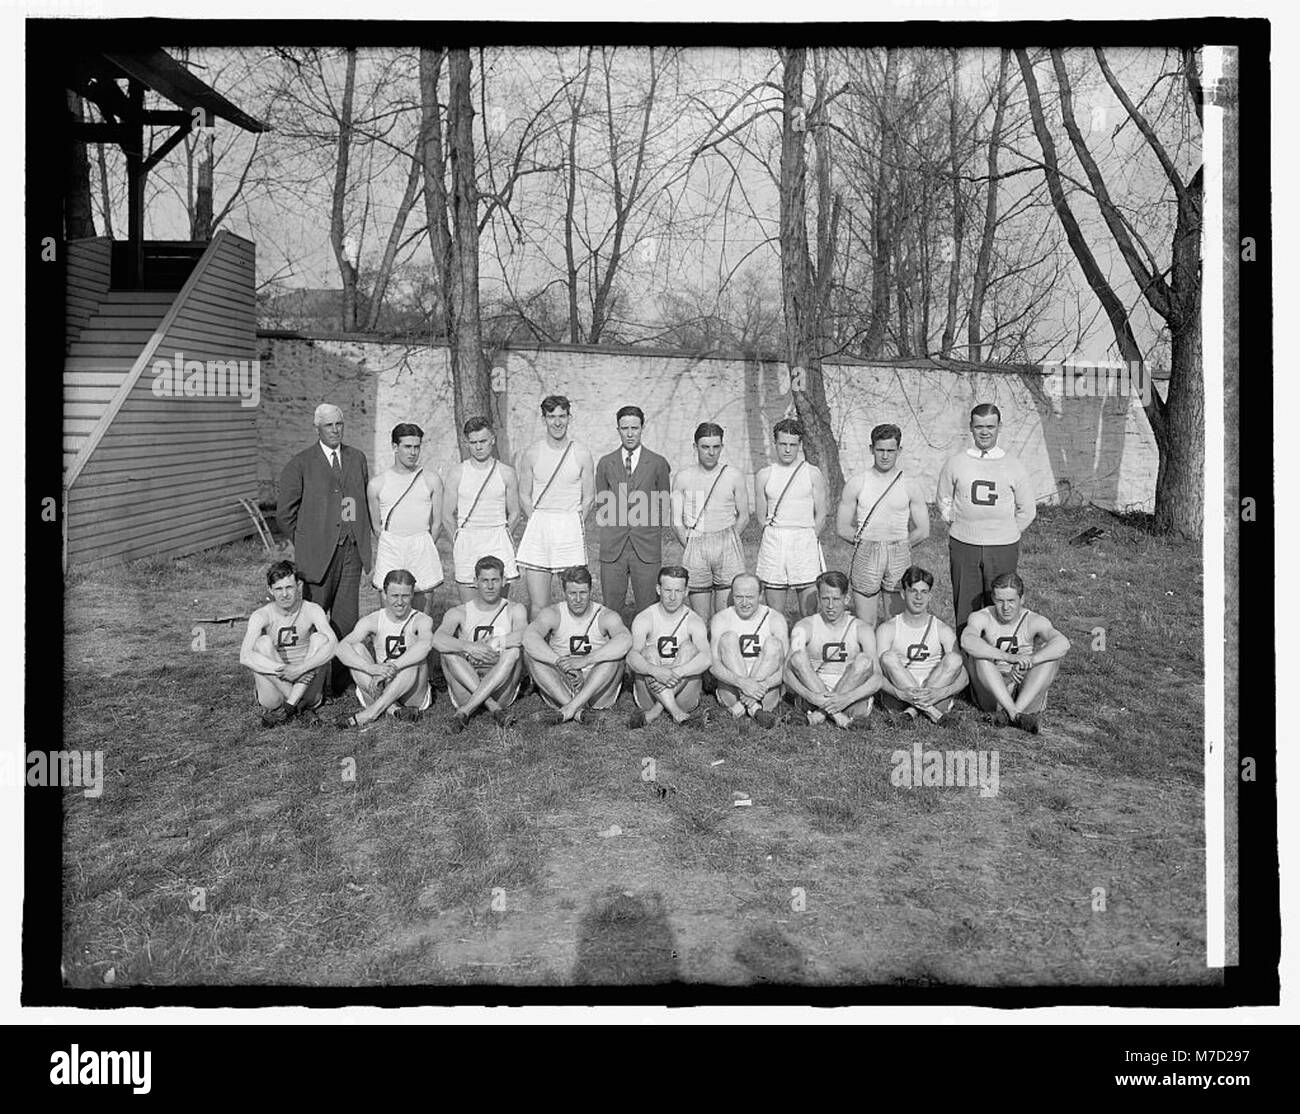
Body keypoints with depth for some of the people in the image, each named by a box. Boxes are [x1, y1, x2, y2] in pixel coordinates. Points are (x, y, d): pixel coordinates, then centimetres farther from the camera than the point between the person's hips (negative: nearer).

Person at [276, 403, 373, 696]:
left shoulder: (357, 458, 13)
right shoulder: (300, 464, 0)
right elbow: (285, 512, 3)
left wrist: (364, 538, 12)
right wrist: (305, 543, 3)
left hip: (352, 550, 3)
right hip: (318, 551, -3)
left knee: (346, 618, 2)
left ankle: (338, 679, 11)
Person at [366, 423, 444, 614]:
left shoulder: (431, 480, 4)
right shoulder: (377, 484, 6)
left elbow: (437, 522, 9)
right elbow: (375, 527, 11)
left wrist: (423, 549, 9)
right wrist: (372, 566, 11)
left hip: (423, 546, 0)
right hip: (389, 549, 0)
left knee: (422, 617, 2)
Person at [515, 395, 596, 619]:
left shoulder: (582, 454, 2)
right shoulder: (531, 453, 4)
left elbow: (589, 497, 8)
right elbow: (524, 496, 10)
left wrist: (574, 524, 1)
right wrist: (538, 522, 2)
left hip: (571, 526, 0)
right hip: (538, 527, 0)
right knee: (537, 605, -3)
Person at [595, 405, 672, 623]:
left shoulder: (658, 464, 5)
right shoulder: (605, 463, 9)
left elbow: (663, 505, 11)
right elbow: (601, 504, 15)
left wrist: (651, 534, 6)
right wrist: (610, 532, 6)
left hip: (647, 549, -1)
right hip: (612, 548, 1)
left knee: (647, 609, -1)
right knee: (611, 609, 1)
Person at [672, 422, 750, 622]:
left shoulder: (734, 476, 5)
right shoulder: (682, 478, 6)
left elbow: (743, 516, 9)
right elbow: (677, 522, 7)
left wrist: (725, 541, 2)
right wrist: (690, 545, -3)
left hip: (728, 549, -1)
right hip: (695, 549, 1)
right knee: (700, 619, 0)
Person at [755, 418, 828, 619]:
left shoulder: (813, 473, 4)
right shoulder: (764, 475, 9)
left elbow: (820, 514, 5)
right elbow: (761, 516, 11)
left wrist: (807, 539, -1)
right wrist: (775, 539, 1)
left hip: (805, 541, -1)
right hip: (772, 543, 2)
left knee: (809, 612, -3)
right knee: (774, 613, 4)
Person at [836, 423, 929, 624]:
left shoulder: (910, 486, 3)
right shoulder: (857, 483, 2)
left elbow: (923, 531, 6)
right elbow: (842, 528, 4)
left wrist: (897, 546, 4)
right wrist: (867, 545, 0)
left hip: (899, 558, 1)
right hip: (865, 557, -1)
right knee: (864, 625, 0)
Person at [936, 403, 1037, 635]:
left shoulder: (1013, 466, 2)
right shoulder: (955, 463, 3)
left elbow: (1027, 511, 10)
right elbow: (944, 502, 14)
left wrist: (1006, 533, 7)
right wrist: (959, 527, 8)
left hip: (1003, 548, 0)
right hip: (963, 546, 1)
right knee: (965, 607, 5)